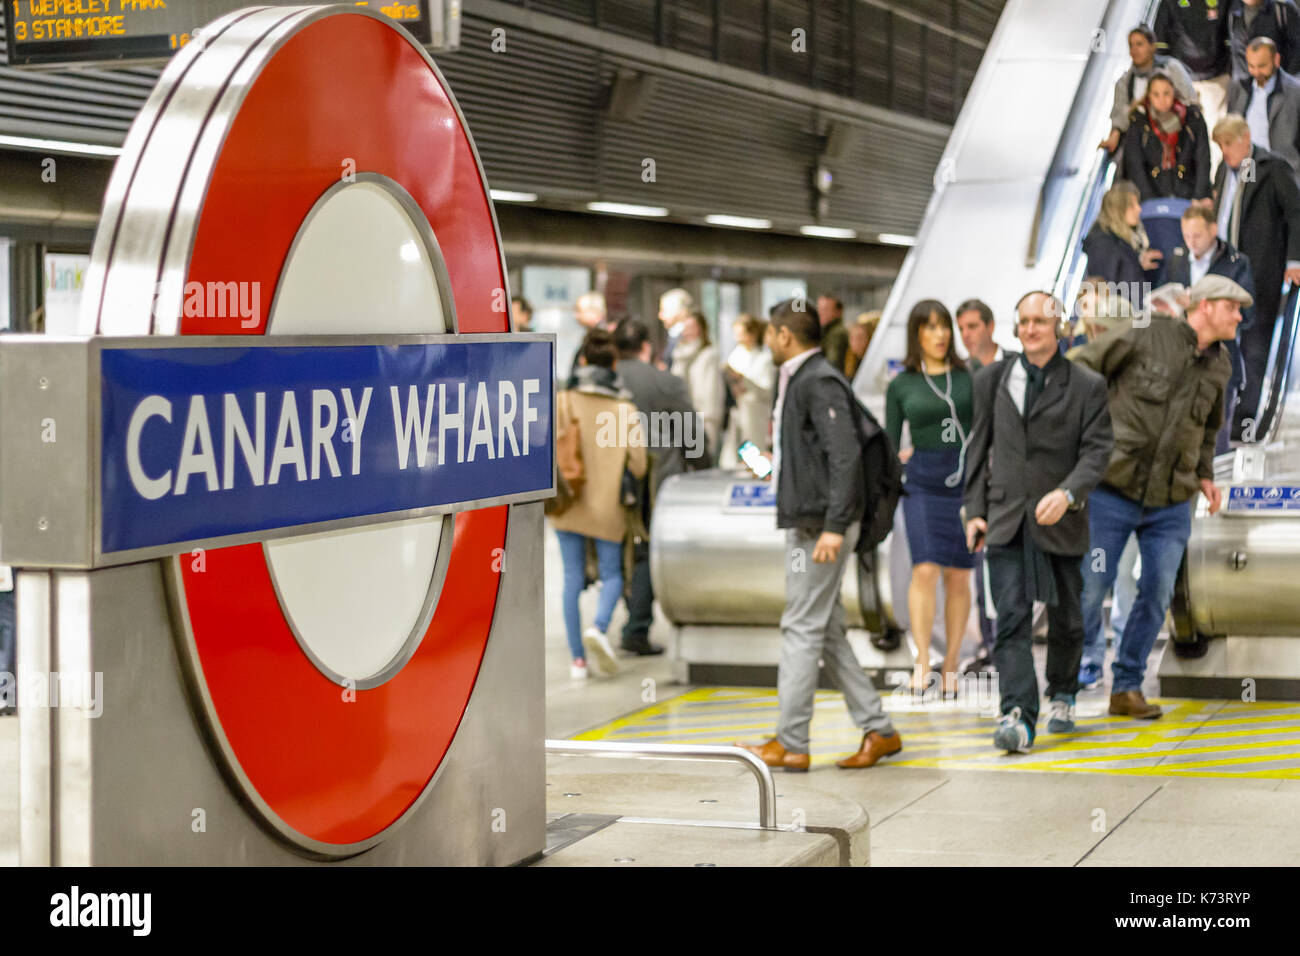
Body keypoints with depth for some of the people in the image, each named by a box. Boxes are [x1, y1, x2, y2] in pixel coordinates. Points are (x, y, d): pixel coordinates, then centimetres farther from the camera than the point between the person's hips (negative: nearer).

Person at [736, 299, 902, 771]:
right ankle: (878, 730, 16)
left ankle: (790, 743, -1)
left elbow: (845, 455, -22)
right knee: (827, 631, 12)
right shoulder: (793, 379, 17)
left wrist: (834, 526, -26)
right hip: (806, 521, 10)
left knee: (802, 629, -6)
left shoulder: (820, 383, -15)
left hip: (821, 524, -10)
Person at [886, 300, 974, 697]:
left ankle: (951, 664, 11)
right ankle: (922, 662, -15)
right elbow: (890, 445, 9)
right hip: (922, 482, -1)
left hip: (965, 481, 1)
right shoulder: (901, 385, 5)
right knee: (925, 570, -15)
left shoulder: (969, 377, 6)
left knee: (958, 576, 2)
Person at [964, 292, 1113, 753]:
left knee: (1065, 620, 12)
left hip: (1059, 521, -1)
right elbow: (979, 446, 12)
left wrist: (1067, 493, -23)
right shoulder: (993, 379, 9)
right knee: (1011, 619, -12)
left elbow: (1096, 450, -6)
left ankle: (1062, 697, 35)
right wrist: (974, 511, 5)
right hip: (1006, 520, 1)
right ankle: (1017, 718, -20)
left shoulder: (1087, 386, 0)